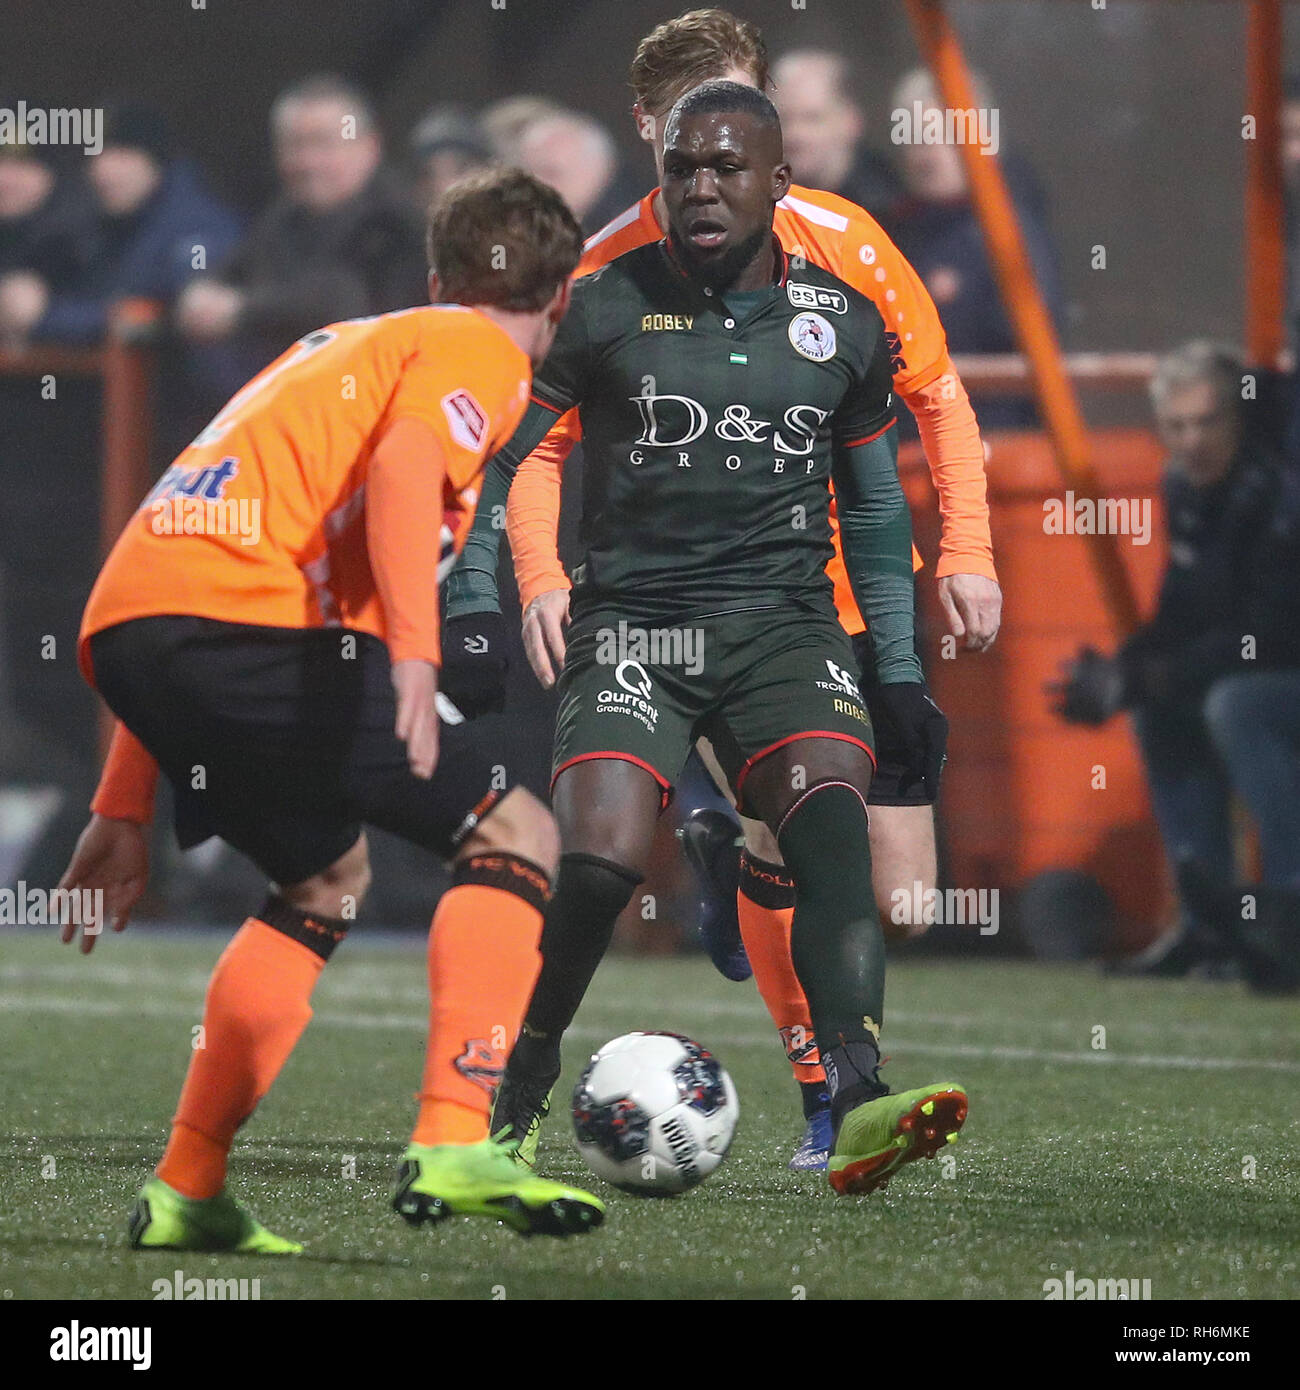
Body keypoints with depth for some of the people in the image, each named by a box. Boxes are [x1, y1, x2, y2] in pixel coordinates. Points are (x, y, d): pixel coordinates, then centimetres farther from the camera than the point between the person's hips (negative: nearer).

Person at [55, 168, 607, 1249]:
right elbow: (406, 465, -14)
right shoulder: (482, 354, 10)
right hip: (252, 617, -8)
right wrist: (413, 658, -28)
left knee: (327, 878, 27)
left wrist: (125, 809, 32)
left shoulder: (339, 348, 34)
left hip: (125, 622, 8)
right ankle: (453, 1147, -15)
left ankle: (185, 1194, 21)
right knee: (516, 837, 0)